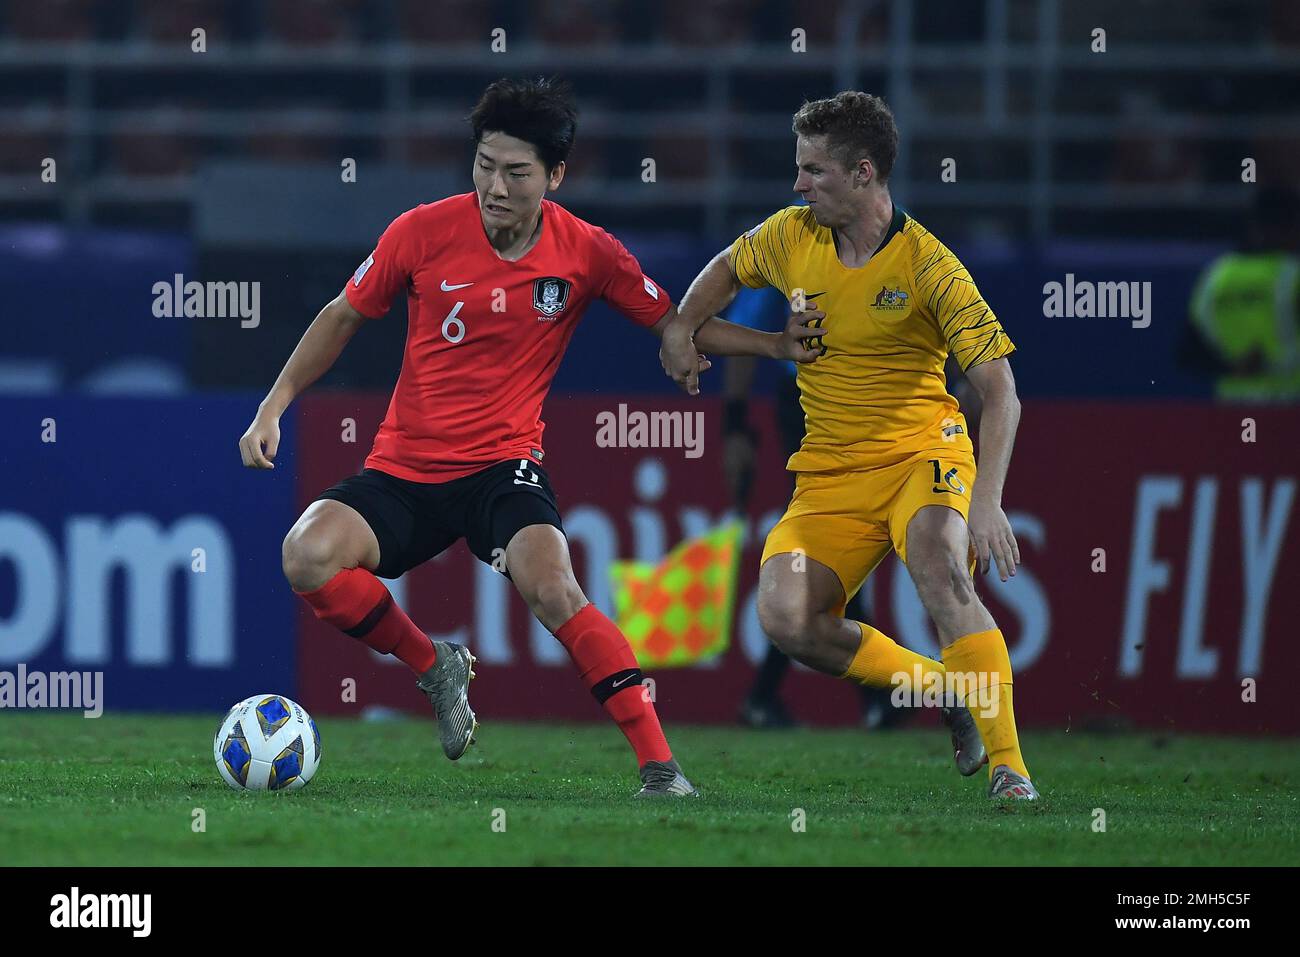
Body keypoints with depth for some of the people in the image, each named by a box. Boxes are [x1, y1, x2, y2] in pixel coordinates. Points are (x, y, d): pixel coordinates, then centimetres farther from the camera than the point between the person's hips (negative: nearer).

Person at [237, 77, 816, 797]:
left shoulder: (587, 253, -5)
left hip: (504, 466, -2)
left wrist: (776, 345, -6)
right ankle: (435, 668, 1)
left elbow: (677, 325, 9)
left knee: (552, 588, -31)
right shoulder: (423, 232, -7)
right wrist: (273, 407, 2)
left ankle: (660, 768, -26)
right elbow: (343, 316, 8)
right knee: (309, 555, -26)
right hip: (403, 469, 2)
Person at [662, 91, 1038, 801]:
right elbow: (728, 268, 27)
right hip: (829, 474, 5)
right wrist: (680, 329, 10)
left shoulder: (927, 265, -15)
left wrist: (986, 500, -30)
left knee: (940, 572, -35)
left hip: (921, 455, -5)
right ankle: (944, 690, 2)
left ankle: (1009, 768, -29)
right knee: (784, 619, -18)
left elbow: (999, 392, -19)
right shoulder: (792, 236, 1)